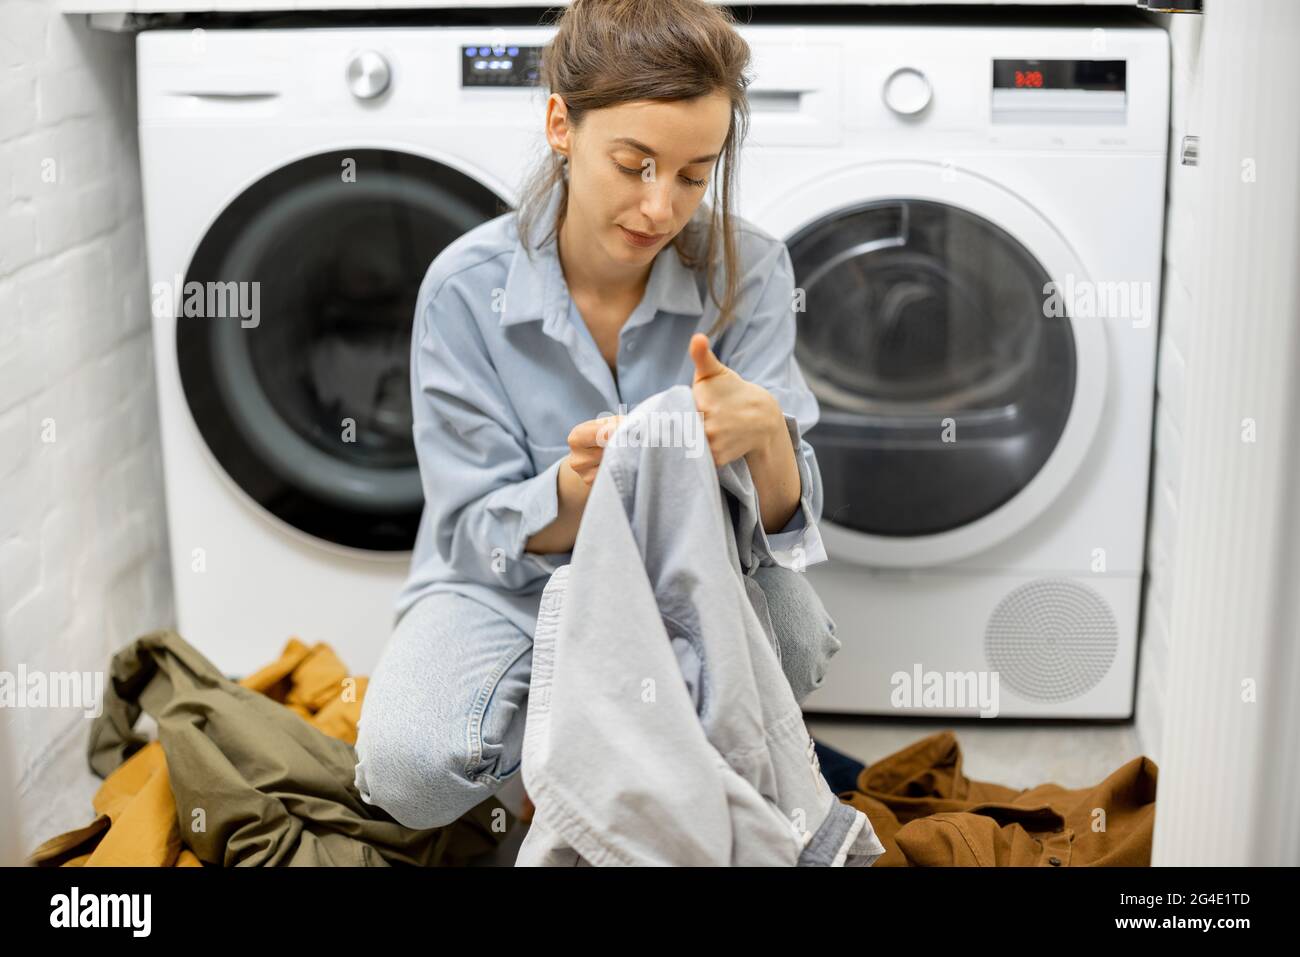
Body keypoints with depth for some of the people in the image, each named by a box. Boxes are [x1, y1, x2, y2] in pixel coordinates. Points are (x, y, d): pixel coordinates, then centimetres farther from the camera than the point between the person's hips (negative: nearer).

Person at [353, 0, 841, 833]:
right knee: (407, 764, -30)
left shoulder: (748, 271, -13)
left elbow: (787, 522, -14)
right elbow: (479, 536, -11)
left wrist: (765, 434, -39)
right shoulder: (468, 287, -16)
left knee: (794, 632, -32)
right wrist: (580, 486, -34)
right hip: (514, 586, -1)